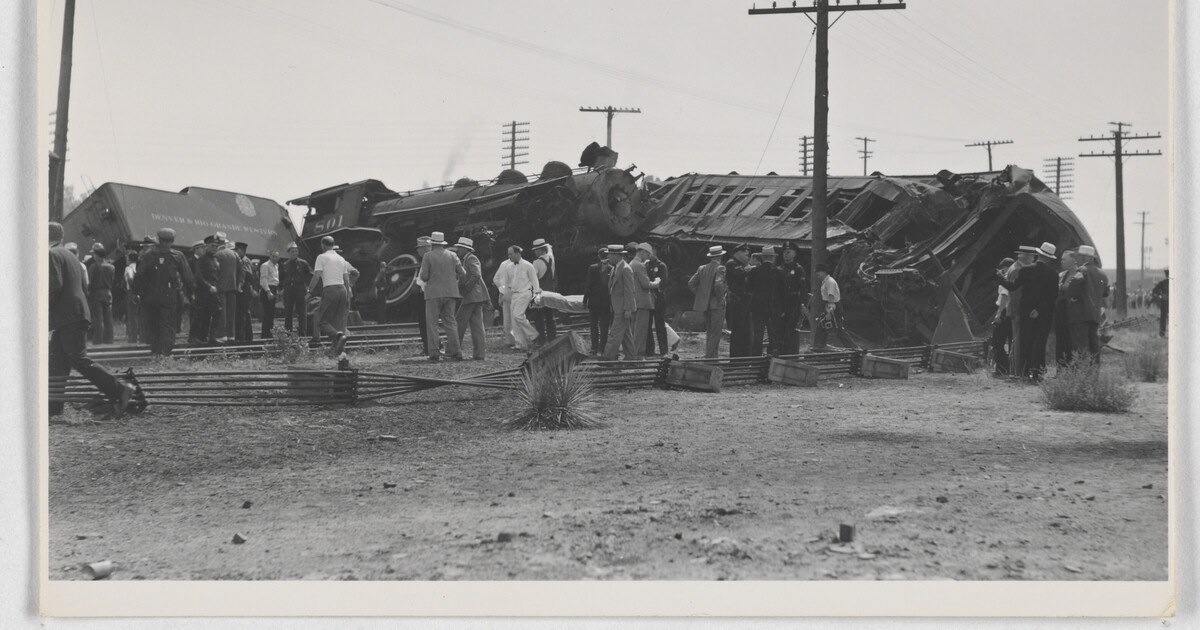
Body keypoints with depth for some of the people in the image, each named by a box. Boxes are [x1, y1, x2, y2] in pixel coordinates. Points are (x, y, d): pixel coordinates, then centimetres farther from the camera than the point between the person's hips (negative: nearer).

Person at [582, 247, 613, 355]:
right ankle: (602, 349, 1)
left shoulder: (592, 268, -7)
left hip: (594, 301, 0)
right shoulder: (612, 269, -7)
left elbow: (588, 285, -5)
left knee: (594, 326, 9)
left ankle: (594, 349, 5)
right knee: (604, 327, 4)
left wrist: (585, 299, 2)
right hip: (606, 303, 0)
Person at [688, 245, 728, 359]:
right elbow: (718, 284, -26)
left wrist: (700, 295, 12)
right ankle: (710, 357, -6)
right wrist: (721, 297, -13)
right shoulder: (720, 268, -11)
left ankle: (709, 356, 17)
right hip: (717, 305, -6)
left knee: (709, 332, 16)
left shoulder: (702, 268, 8)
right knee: (715, 333, -3)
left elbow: (691, 283, 7)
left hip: (705, 304, 7)